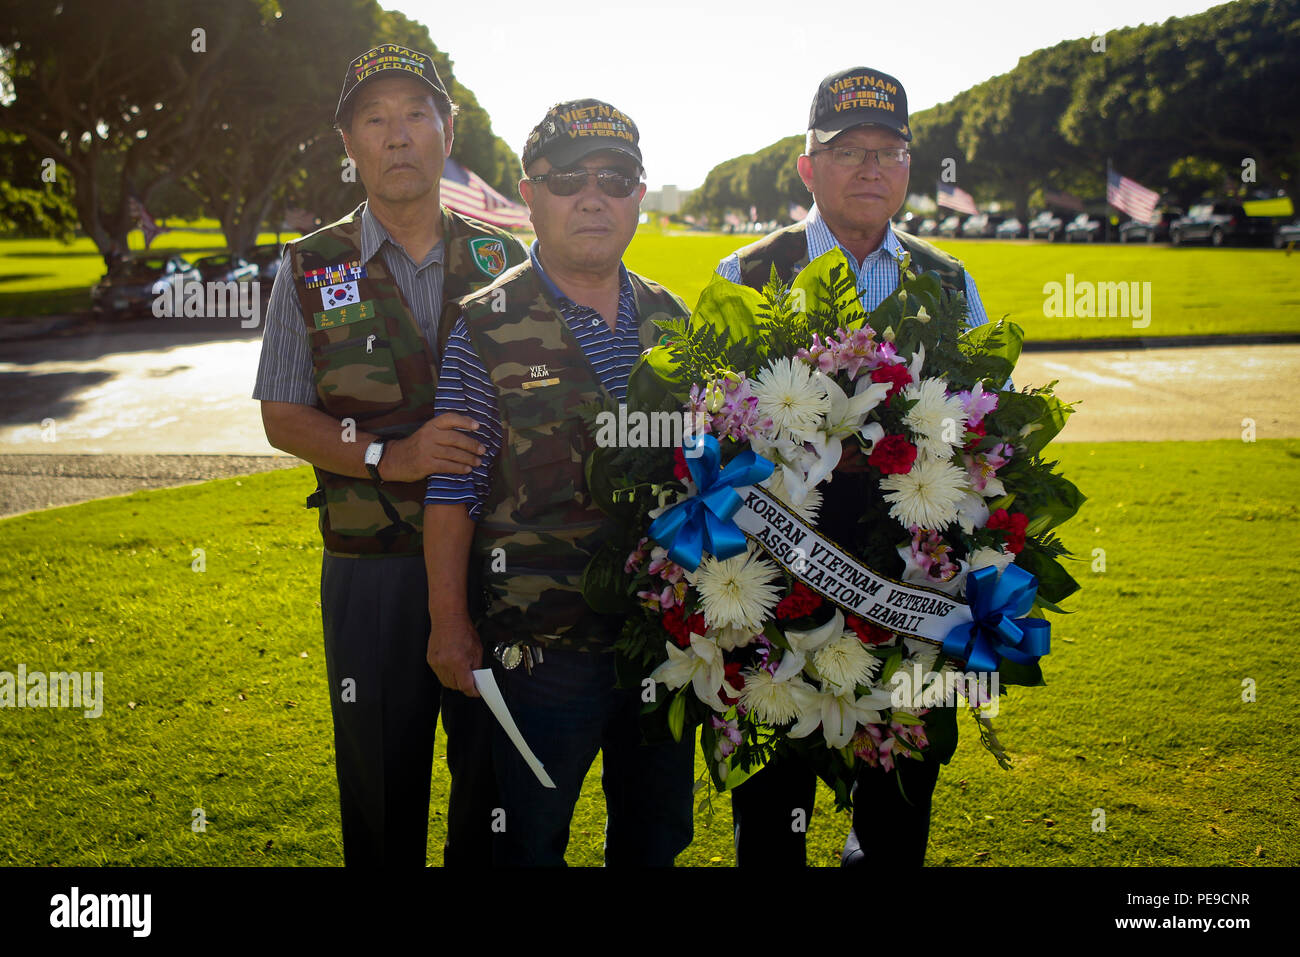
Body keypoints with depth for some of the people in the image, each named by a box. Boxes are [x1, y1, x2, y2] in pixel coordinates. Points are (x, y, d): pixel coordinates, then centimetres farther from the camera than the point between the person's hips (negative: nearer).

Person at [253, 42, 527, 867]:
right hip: (373, 572, 0)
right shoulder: (312, 270, 4)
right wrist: (388, 457, -15)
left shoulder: (503, 259, 6)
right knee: (381, 785, 11)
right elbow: (283, 419, 3)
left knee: (499, 774, 9)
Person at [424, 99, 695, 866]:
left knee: (656, 836, 19)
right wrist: (450, 623, -8)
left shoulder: (672, 321, 6)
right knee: (532, 840, 11)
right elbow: (452, 493, -7)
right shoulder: (488, 328, -8)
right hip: (541, 644, -4)